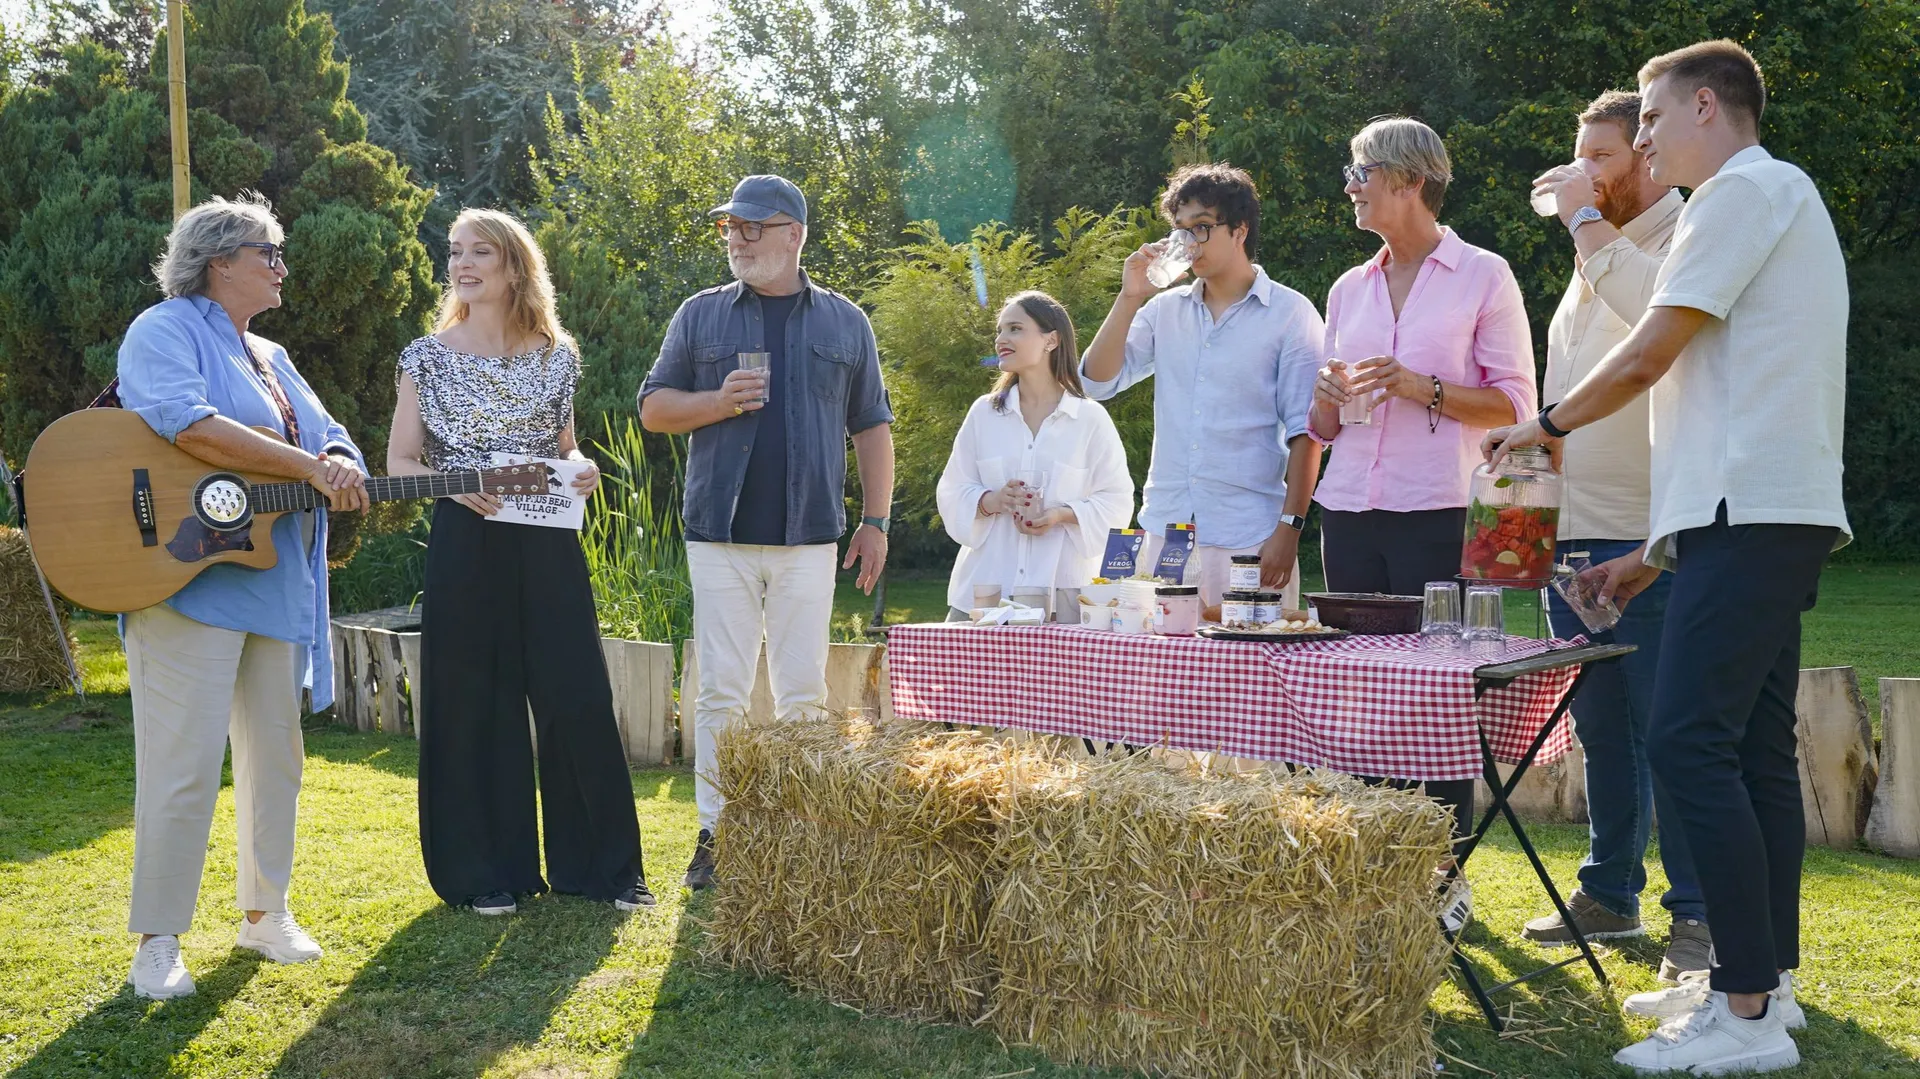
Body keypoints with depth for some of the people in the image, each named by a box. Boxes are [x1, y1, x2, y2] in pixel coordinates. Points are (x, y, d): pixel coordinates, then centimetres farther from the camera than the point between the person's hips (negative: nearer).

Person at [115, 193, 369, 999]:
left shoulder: (269, 357, 22)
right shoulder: (165, 330, -4)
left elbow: (332, 442, 19)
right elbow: (186, 423, -23)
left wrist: (341, 471, -7)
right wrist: (307, 468, -24)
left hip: (277, 586, 8)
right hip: (191, 580, -8)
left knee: (275, 754, 12)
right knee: (184, 765, -9)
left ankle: (265, 911, 25)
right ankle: (158, 941, 0)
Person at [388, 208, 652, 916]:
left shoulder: (556, 355, 8)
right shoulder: (428, 357, 3)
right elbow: (398, 463, 1)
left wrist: (580, 470, -3)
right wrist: (454, 485, -18)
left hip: (547, 546, 1)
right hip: (464, 547, -1)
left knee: (577, 700, -1)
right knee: (474, 709, 3)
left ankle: (603, 865, 12)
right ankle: (485, 874, 15)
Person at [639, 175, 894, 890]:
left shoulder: (844, 322, 11)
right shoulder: (701, 315, 10)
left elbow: (872, 428, 12)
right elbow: (654, 409, 9)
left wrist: (876, 521, 4)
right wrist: (718, 403, -9)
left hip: (808, 536, 0)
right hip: (720, 535, 0)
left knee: (803, 693, 2)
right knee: (721, 693, 0)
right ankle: (715, 833, 8)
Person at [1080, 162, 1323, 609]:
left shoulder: (1290, 313, 0)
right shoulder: (1165, 309, 13)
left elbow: (1304, 432, -4)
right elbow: (1097, 382, 6)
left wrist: (1289, 528, -11)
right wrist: (1129, 298, -2)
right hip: (1164, 533, 4)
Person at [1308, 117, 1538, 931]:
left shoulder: (1482, 276, 2)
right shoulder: (1349, 289, 17)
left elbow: (1515, 404, -3)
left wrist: (1421, 388, -14)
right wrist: (1330, 397, -3)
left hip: (1436, 515, -5)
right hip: (1350, 513, 5)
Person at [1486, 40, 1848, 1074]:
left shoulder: (1747, 189, -6)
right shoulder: (1778, 201, 26)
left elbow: (1649, 354, -11)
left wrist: (1545, 423, 6)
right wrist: (1657, 551, 24)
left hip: (1750, 515, -11)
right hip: (1768, 514, 11)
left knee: (1689, 743, -14)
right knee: (1753, 750, 10)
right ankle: (1765, 981, 15)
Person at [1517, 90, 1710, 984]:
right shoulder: (1600, 254, 20)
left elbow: (1657, 313, -30)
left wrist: (1587, 222, -20)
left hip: (1646, 536, -8)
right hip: (1572, 531, 8)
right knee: (1600, 726, 14)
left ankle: (1696, 915, 3)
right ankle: (1609, 893, 23)